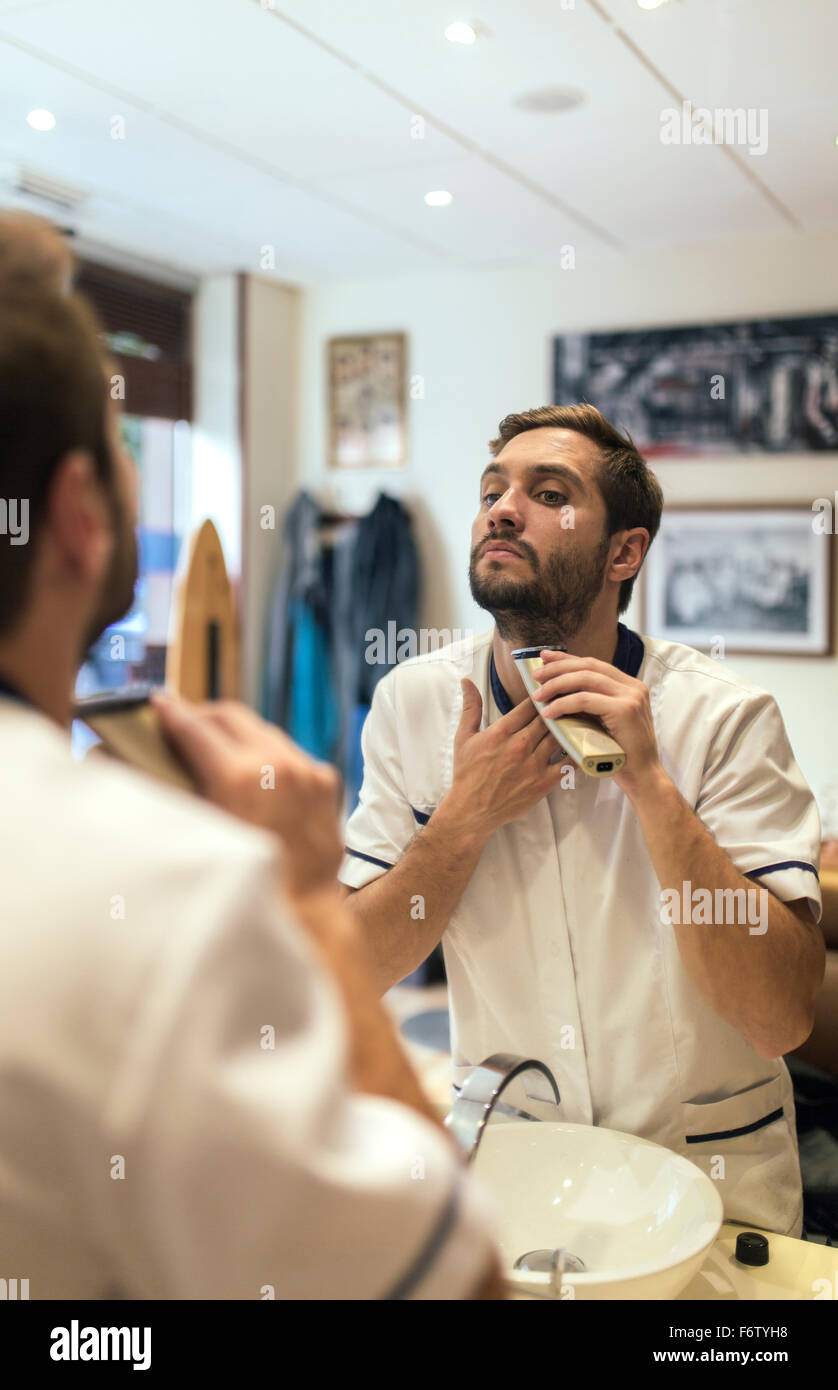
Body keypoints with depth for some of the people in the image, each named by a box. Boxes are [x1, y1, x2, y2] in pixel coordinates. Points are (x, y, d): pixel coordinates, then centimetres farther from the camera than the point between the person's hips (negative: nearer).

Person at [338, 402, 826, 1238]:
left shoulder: (724, 716, -14)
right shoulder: (414, 701, -6)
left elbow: (782, 1018, -20)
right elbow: (346, 972, -6)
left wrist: (650, 780, -27)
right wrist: (465, 818, -20)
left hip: (700, 1167, 0)